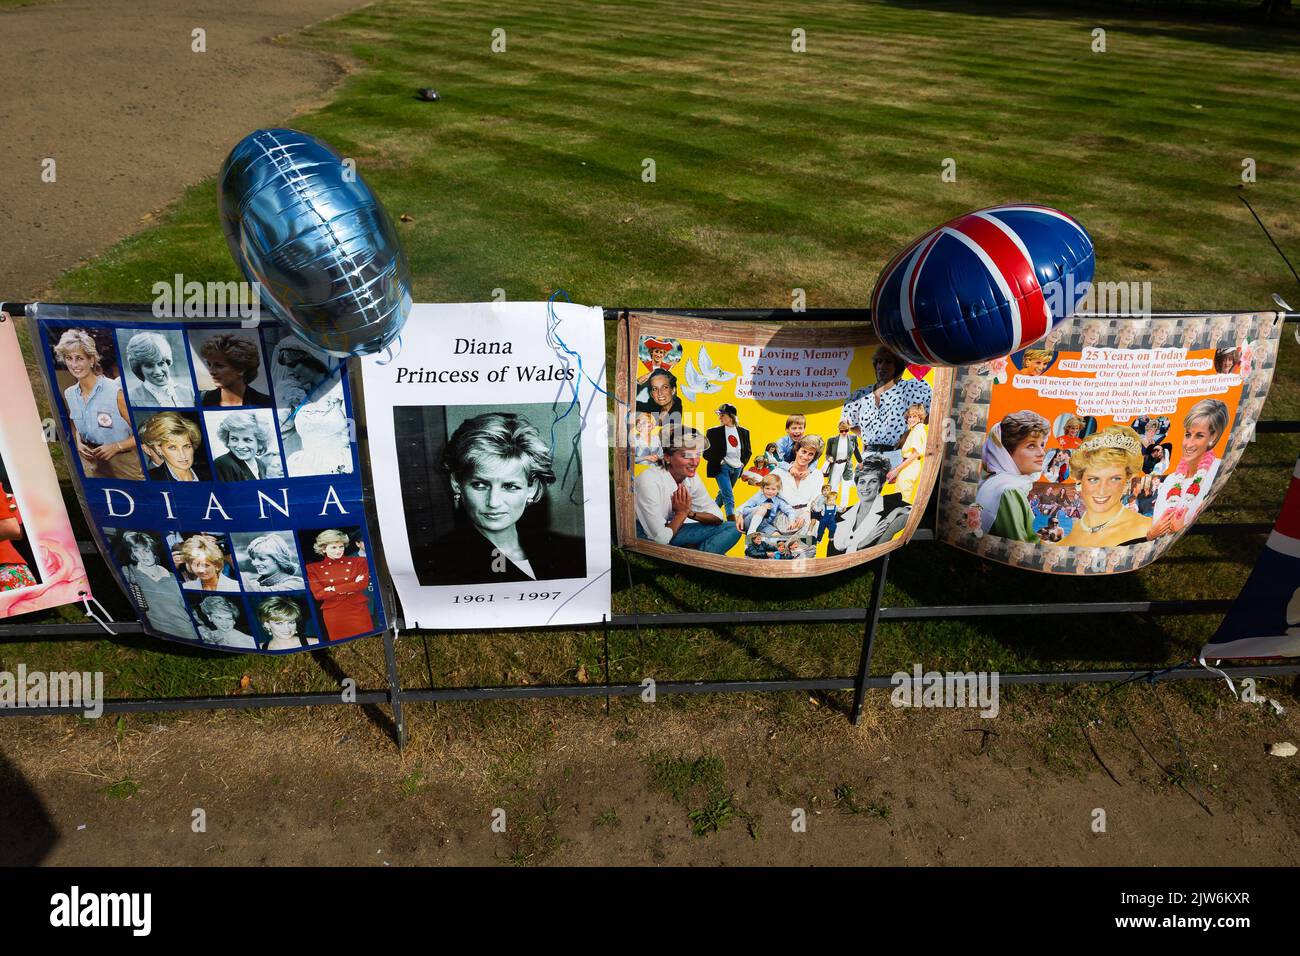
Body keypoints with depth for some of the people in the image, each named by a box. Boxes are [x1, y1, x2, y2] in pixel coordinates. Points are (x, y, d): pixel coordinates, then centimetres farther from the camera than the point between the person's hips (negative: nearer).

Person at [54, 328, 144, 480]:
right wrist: (78, 444, 0)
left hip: (124, 465, -5)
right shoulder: (68, 394, 0)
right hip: (92, 466, 5)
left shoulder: (115, 391, -20)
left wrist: (116, 447, -24)